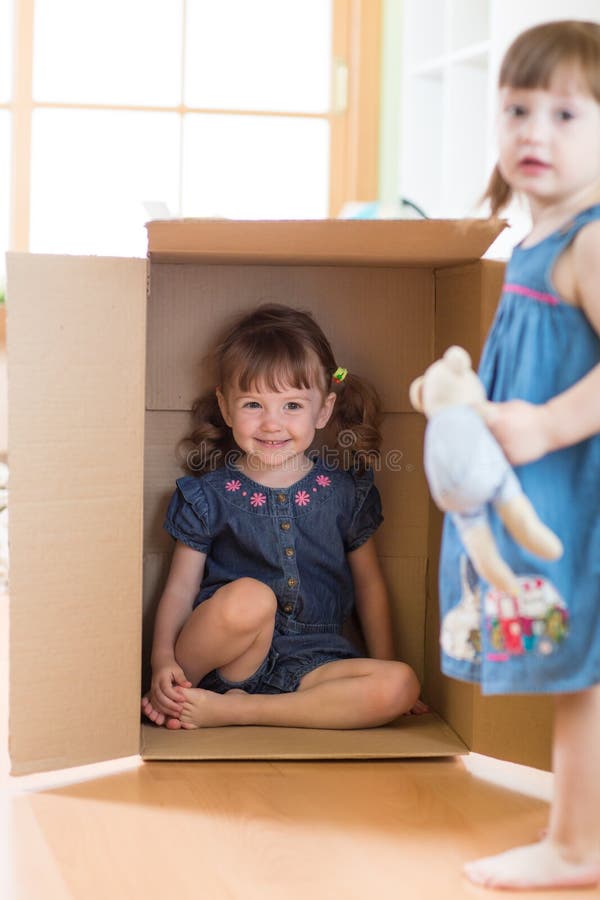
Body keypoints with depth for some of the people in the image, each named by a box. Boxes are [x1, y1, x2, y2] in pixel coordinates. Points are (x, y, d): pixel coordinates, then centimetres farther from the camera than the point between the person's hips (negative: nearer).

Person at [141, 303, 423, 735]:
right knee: (248, 597, -36)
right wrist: (163, 660, -15)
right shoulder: (207, 496, 2)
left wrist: (385, 673, 12)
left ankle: (227, 710, -22)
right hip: (223, 660, -3)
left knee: (402, 685, -25)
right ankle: (178, 693, -10)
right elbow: (181, 587, 2)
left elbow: (369, 584, 14)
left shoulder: (347, 490, 6)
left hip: (309, 659, 3)